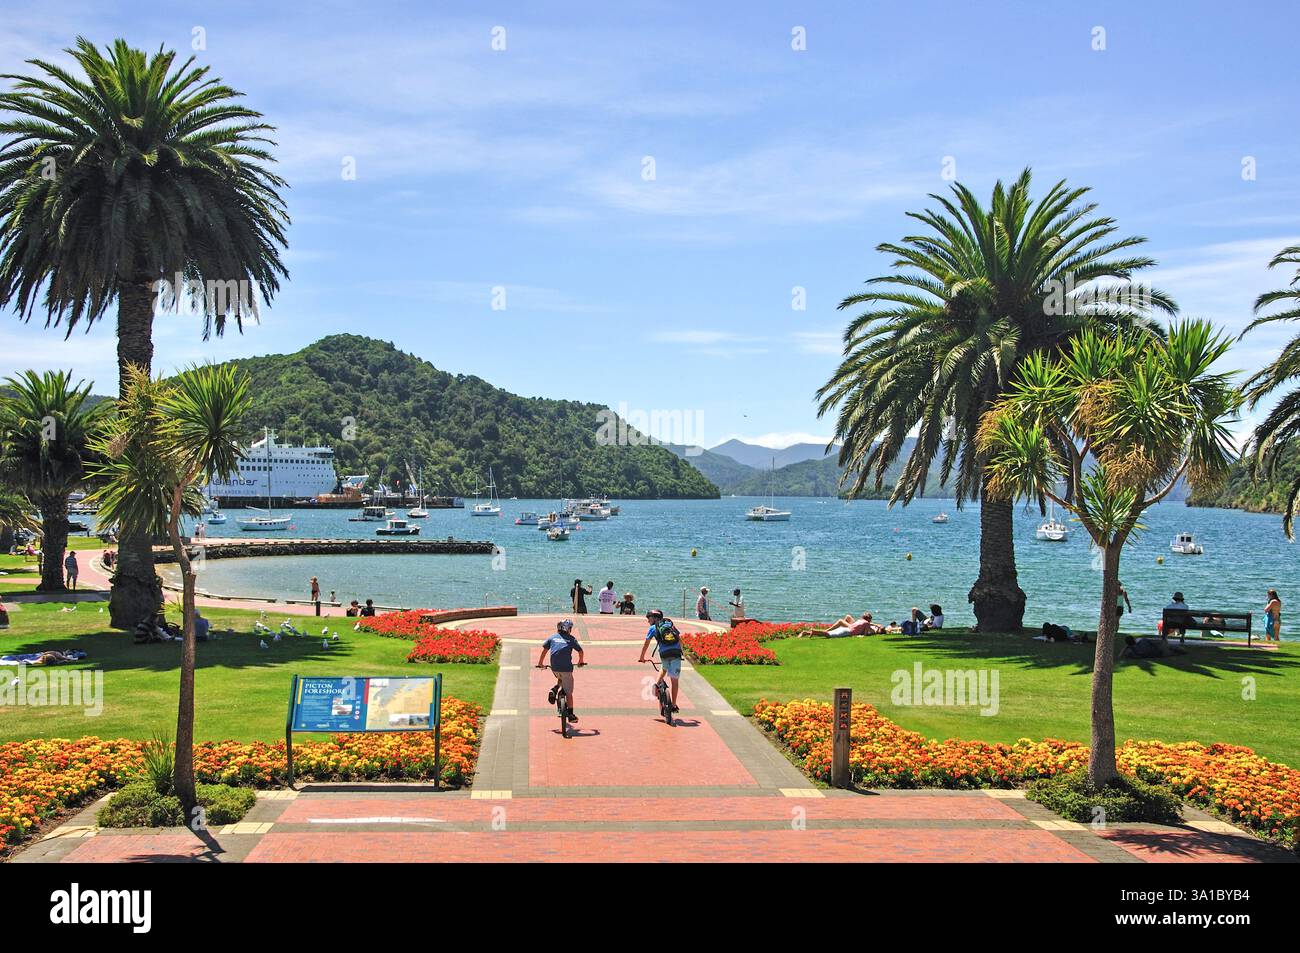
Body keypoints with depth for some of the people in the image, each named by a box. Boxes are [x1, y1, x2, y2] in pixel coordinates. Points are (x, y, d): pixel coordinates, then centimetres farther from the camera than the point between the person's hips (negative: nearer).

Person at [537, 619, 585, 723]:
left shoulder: (552, 637, 13)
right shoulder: (571, 639, 8)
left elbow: (544, 650, 8)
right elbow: (580, 651, 10)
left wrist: (540, 663, 18)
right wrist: (580, 661, 28)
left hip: (554, 667, 2)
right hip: (566, 667, -2)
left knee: (560, 678, 35)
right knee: (568, 693, 8)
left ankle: (554, 690, 7)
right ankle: (570, 715, 10)